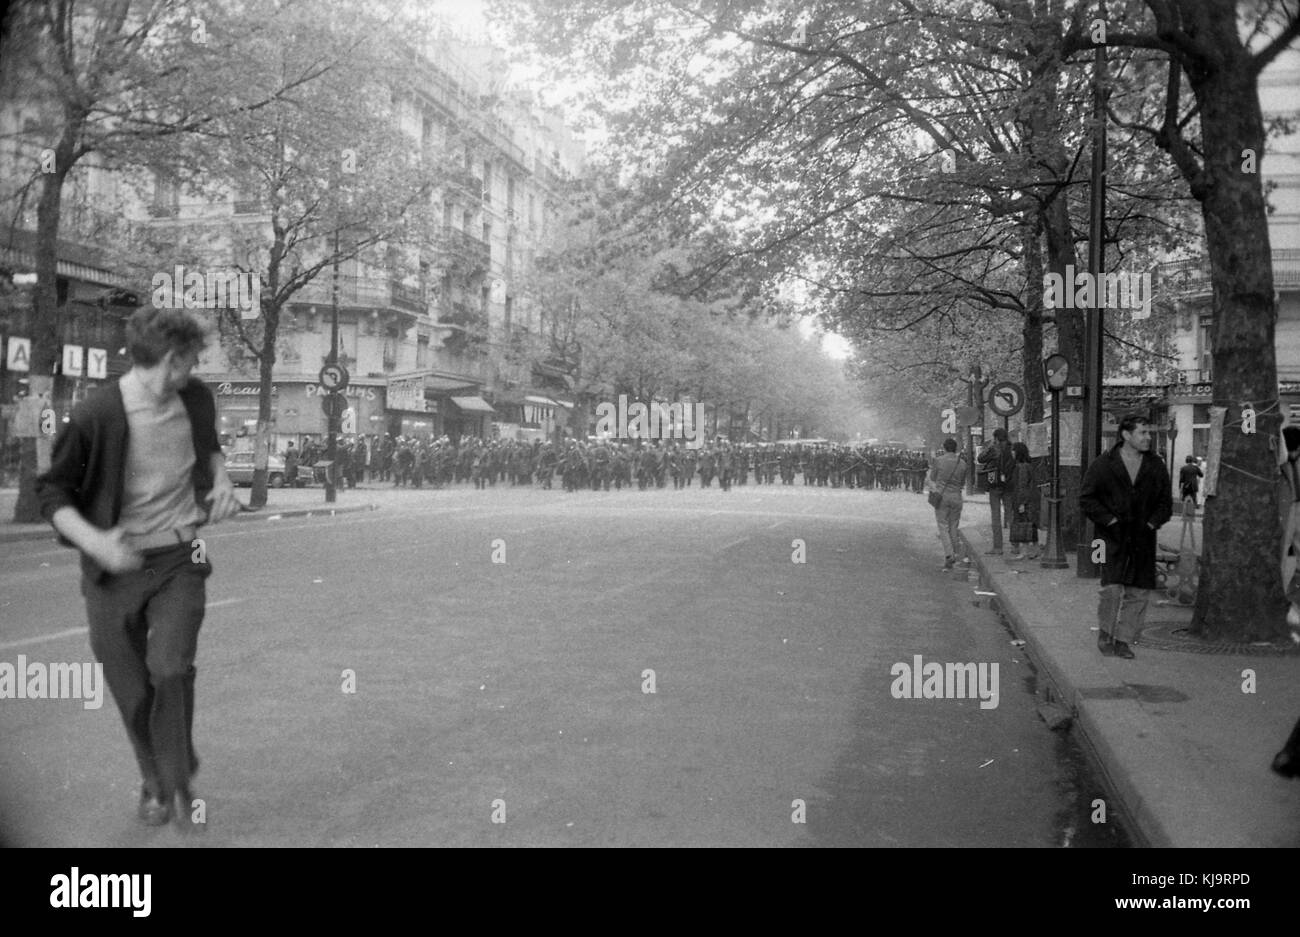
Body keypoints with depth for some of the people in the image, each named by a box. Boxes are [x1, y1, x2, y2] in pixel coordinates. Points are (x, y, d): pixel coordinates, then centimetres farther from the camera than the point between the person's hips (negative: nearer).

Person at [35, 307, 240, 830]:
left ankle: (177, 778, 7)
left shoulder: (195, 399, -1)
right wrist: (93, 540, -22)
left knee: (171, 669, -16)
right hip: (114, 569, -1)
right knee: (131, 689, 7)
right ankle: (153, 780, 33)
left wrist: (221, 481, 1)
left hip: (179, 561, 2)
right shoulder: (95, 417, -16)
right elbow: (51, 492, -7)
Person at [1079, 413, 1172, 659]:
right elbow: (1086, 498, -2)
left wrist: (1152, 523, -1)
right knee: (1112, 588, -13)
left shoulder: (1156, 466, 8)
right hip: (1113, 537, -4)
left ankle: (1123, 640, 14)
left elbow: (1166, 501, 13)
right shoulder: (1103, 464, -3)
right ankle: (1105, 636, 6)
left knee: (1138, 593, 3)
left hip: (1143, 539, 4)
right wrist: (1109, 520, -10)